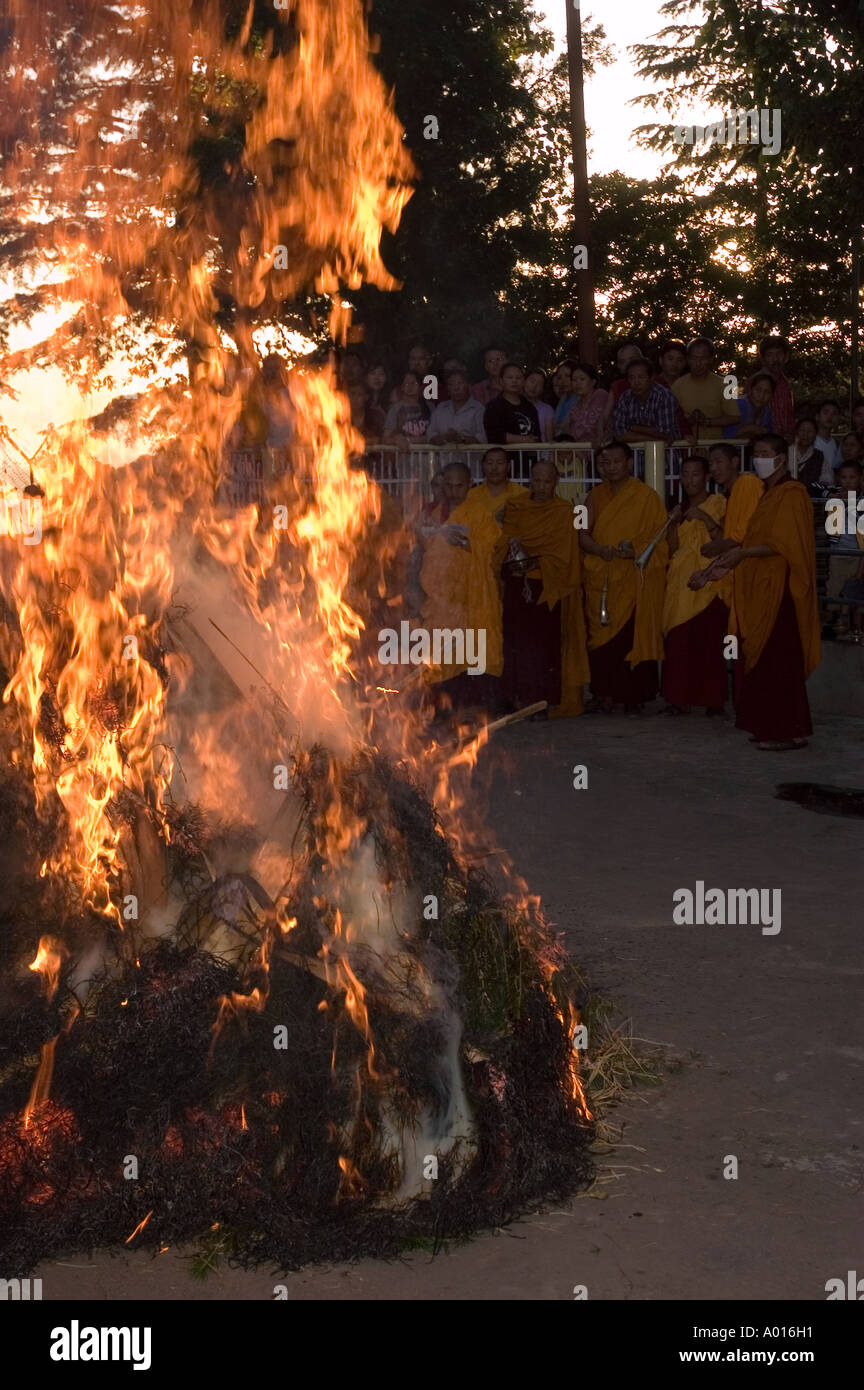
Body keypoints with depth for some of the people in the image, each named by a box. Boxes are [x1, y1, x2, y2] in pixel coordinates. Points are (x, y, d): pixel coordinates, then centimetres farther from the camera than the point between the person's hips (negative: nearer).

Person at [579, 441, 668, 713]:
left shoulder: (646, 496, 3)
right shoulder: (596, 496, 14)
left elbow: (660, 539, -1)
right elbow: (583, 534, 7)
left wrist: (635, 551, -20)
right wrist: (600, 550, -14)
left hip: (633, 581, -3)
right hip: (600, 579, 3)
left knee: (633, 636, -7)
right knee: (601, 636, -2)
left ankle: (633, 696, 0)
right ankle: (604, 693, 3)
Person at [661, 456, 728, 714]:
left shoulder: (718, 503, 4)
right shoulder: (681, 509, 19)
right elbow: (673, 549, 12)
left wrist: (704, 518, -17)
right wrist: (673, 523, -3)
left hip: (708, 584, -4)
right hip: (680, 584, 4)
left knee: (708, 640, -10)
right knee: (677, 641, -5)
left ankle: (713, 699, -3)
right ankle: (680, 698, 0)